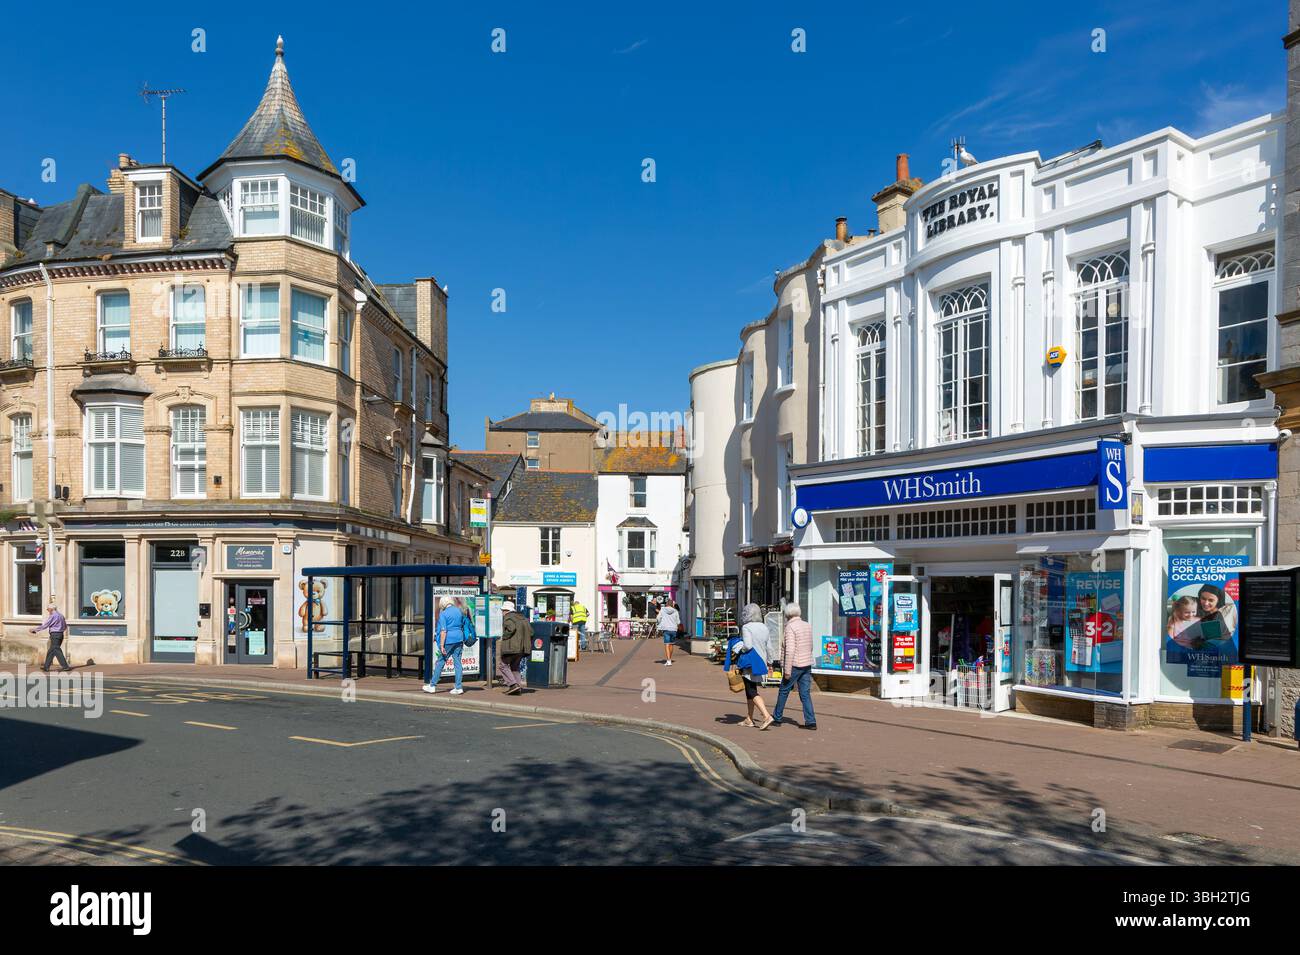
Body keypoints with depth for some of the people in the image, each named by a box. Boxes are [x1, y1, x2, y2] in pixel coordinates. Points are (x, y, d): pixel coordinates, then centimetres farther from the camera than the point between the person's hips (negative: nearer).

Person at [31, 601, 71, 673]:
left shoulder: (53, 616, -12)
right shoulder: (61, 615, 14)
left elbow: (45, 626, -11)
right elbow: (65, 626, 20)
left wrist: (35, 629, -1)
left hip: (55, 635, -9)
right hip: (60, 634, 9)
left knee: (57, 651, -6)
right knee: (50, 652, 15)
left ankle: (66, 667, -9)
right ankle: (46, 667, 19)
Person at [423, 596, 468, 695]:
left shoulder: (443, 614, -9)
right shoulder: (459, 611, 9)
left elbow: (443, 631, -15)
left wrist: (442, 645, -14)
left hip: (448, 640, -5)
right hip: (459, 639, 5)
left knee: (441, 662, 5)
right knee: (457, 663, 5)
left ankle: (432, 685, 14)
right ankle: (458, 687, 4)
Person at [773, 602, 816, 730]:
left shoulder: (790, 627, -14)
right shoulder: (807, 625, 10)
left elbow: (790, 650, -21)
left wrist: (787, 670, -19)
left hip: (794, 665, -7)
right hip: (807, 665, 7)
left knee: (783, 691, 8)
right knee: (805, 694, 6)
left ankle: (777, 718, 20)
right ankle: (811, 721, 0)